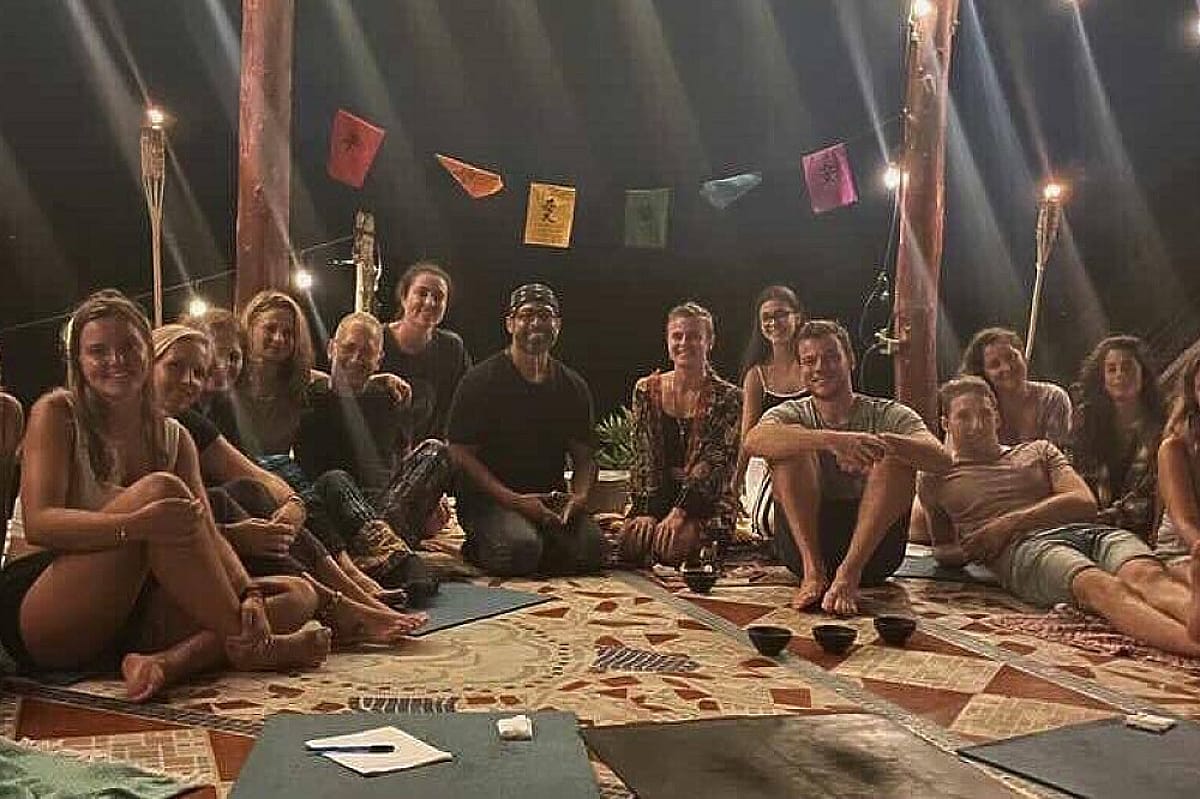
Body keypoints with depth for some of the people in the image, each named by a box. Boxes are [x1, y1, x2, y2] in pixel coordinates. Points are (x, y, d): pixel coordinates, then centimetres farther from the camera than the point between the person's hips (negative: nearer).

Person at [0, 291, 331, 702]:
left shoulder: (174, 438, 13)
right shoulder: (57, 413, -1)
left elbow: (207, 535, 1)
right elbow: (38, 523, -16)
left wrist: (249, 595, -20)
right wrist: (136, 525, -33)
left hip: (130, 614, 5)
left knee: (299, 594, -10)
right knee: (158, 488, -28)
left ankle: (167, 661, -35)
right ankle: (244, 644, -24)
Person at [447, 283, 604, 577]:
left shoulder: (573, 387, 11)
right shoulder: (480, 380, -3)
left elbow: (584, 456, 13)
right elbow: (460, 453, -7)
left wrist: (579, 497, -10)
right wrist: (514, 500, -18)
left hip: (549, 500, 4)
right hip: (488, 498, -3)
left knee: (590, 547, -23)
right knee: (520, 548, -32)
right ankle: (478, 548, 0)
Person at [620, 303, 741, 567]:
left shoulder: (727, 397, -2)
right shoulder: (646, 390, 7)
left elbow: (716, 465, -10)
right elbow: (643, 458, 2)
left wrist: (679, 512, -22)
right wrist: (646, 511, -13)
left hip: (706, 499, -2)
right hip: (655, 497, 2)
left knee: (670, 548, -29)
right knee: (632, 543, -27)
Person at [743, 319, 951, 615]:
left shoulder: (887, 415, 7)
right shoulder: (791, 414, 7)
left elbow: (942, 459, -14)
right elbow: (753, 441, -21)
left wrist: (883, 443, -33)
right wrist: (831, 440, -36)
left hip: (873, 549, 0)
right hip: (803, 543, 0)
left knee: (898, 453, -19)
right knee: (793, 442, -16)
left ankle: (850, 572, -29)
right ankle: (813, 570, -25)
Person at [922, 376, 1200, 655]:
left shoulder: (1038, 450, 33)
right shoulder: (936, 478, 28)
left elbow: (1085, 503, 15)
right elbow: (942, 552, 31)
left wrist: (1009, 523, 2)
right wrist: (965, 551, 4)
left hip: (1088, 530, 4)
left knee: (1147, 574, -37)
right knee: (1100, 586, -42)